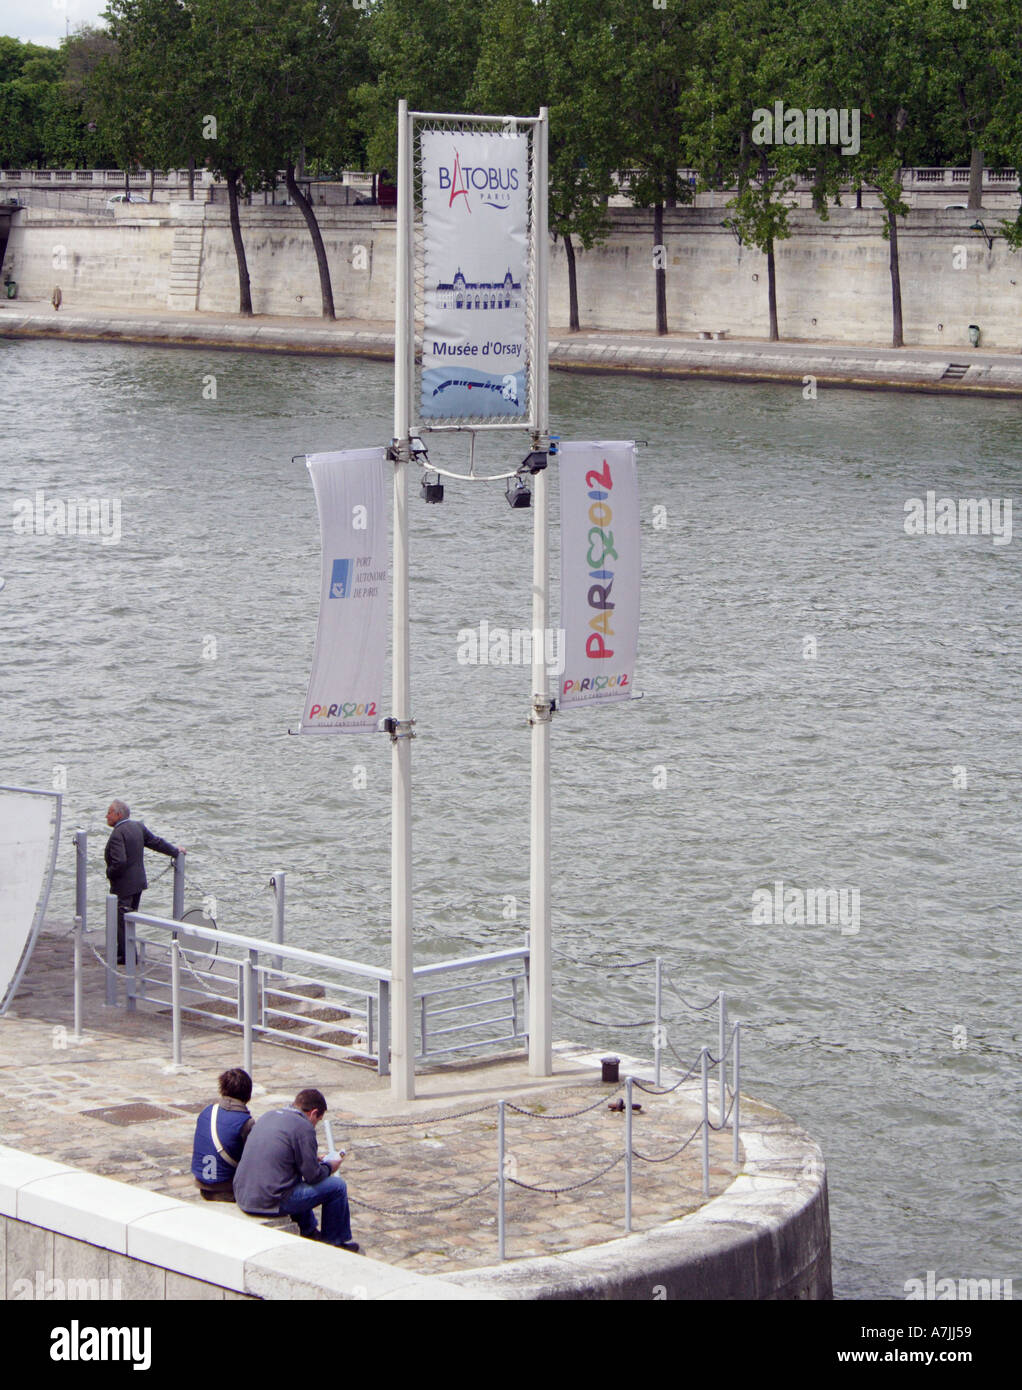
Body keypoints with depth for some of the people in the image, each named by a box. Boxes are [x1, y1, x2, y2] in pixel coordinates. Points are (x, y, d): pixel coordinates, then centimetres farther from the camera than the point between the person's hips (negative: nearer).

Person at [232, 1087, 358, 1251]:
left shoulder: (268, 1116, 12)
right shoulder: (303, 1127, -12)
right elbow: (313, 1176, -9)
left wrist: (315, 1161, 29)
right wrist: (329, 1167, 13)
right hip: (270, 1203, -9)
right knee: (337, 1186, 4)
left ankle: (310, 1231, 47)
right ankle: (336, 1241, 20)